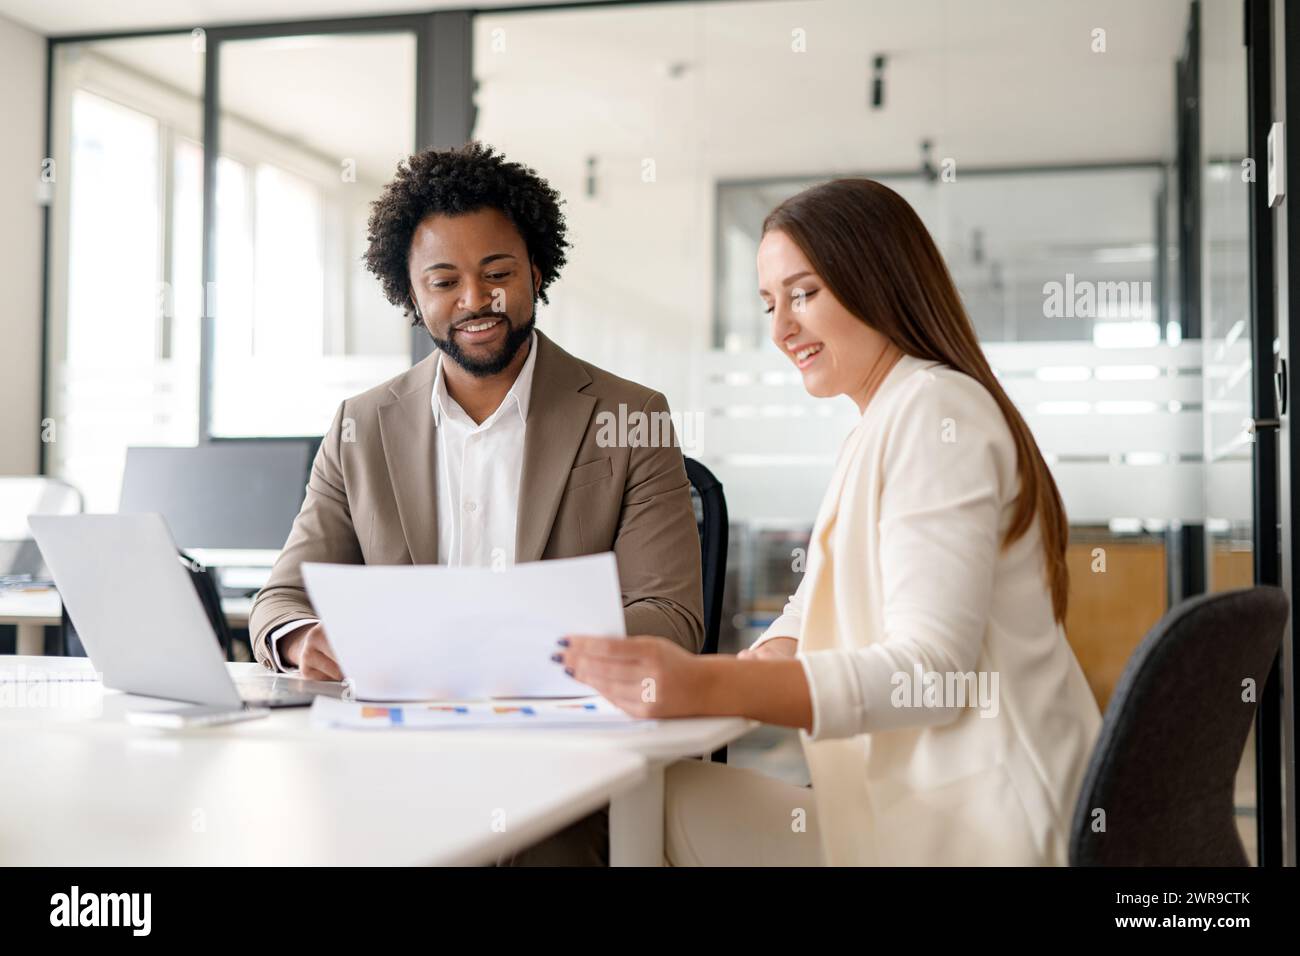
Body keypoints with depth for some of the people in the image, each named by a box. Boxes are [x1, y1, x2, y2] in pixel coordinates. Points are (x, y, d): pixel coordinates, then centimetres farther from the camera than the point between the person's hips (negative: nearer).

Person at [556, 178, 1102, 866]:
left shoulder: (932, 408, -14)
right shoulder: (883, 426, 17)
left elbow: (932, 672, -24)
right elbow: (820, 606, 15)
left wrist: (709, 687, -34)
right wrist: (762, 662, -9)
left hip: (967, 829, -9)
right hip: (926, 798, 9)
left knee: (660, 803, -13)